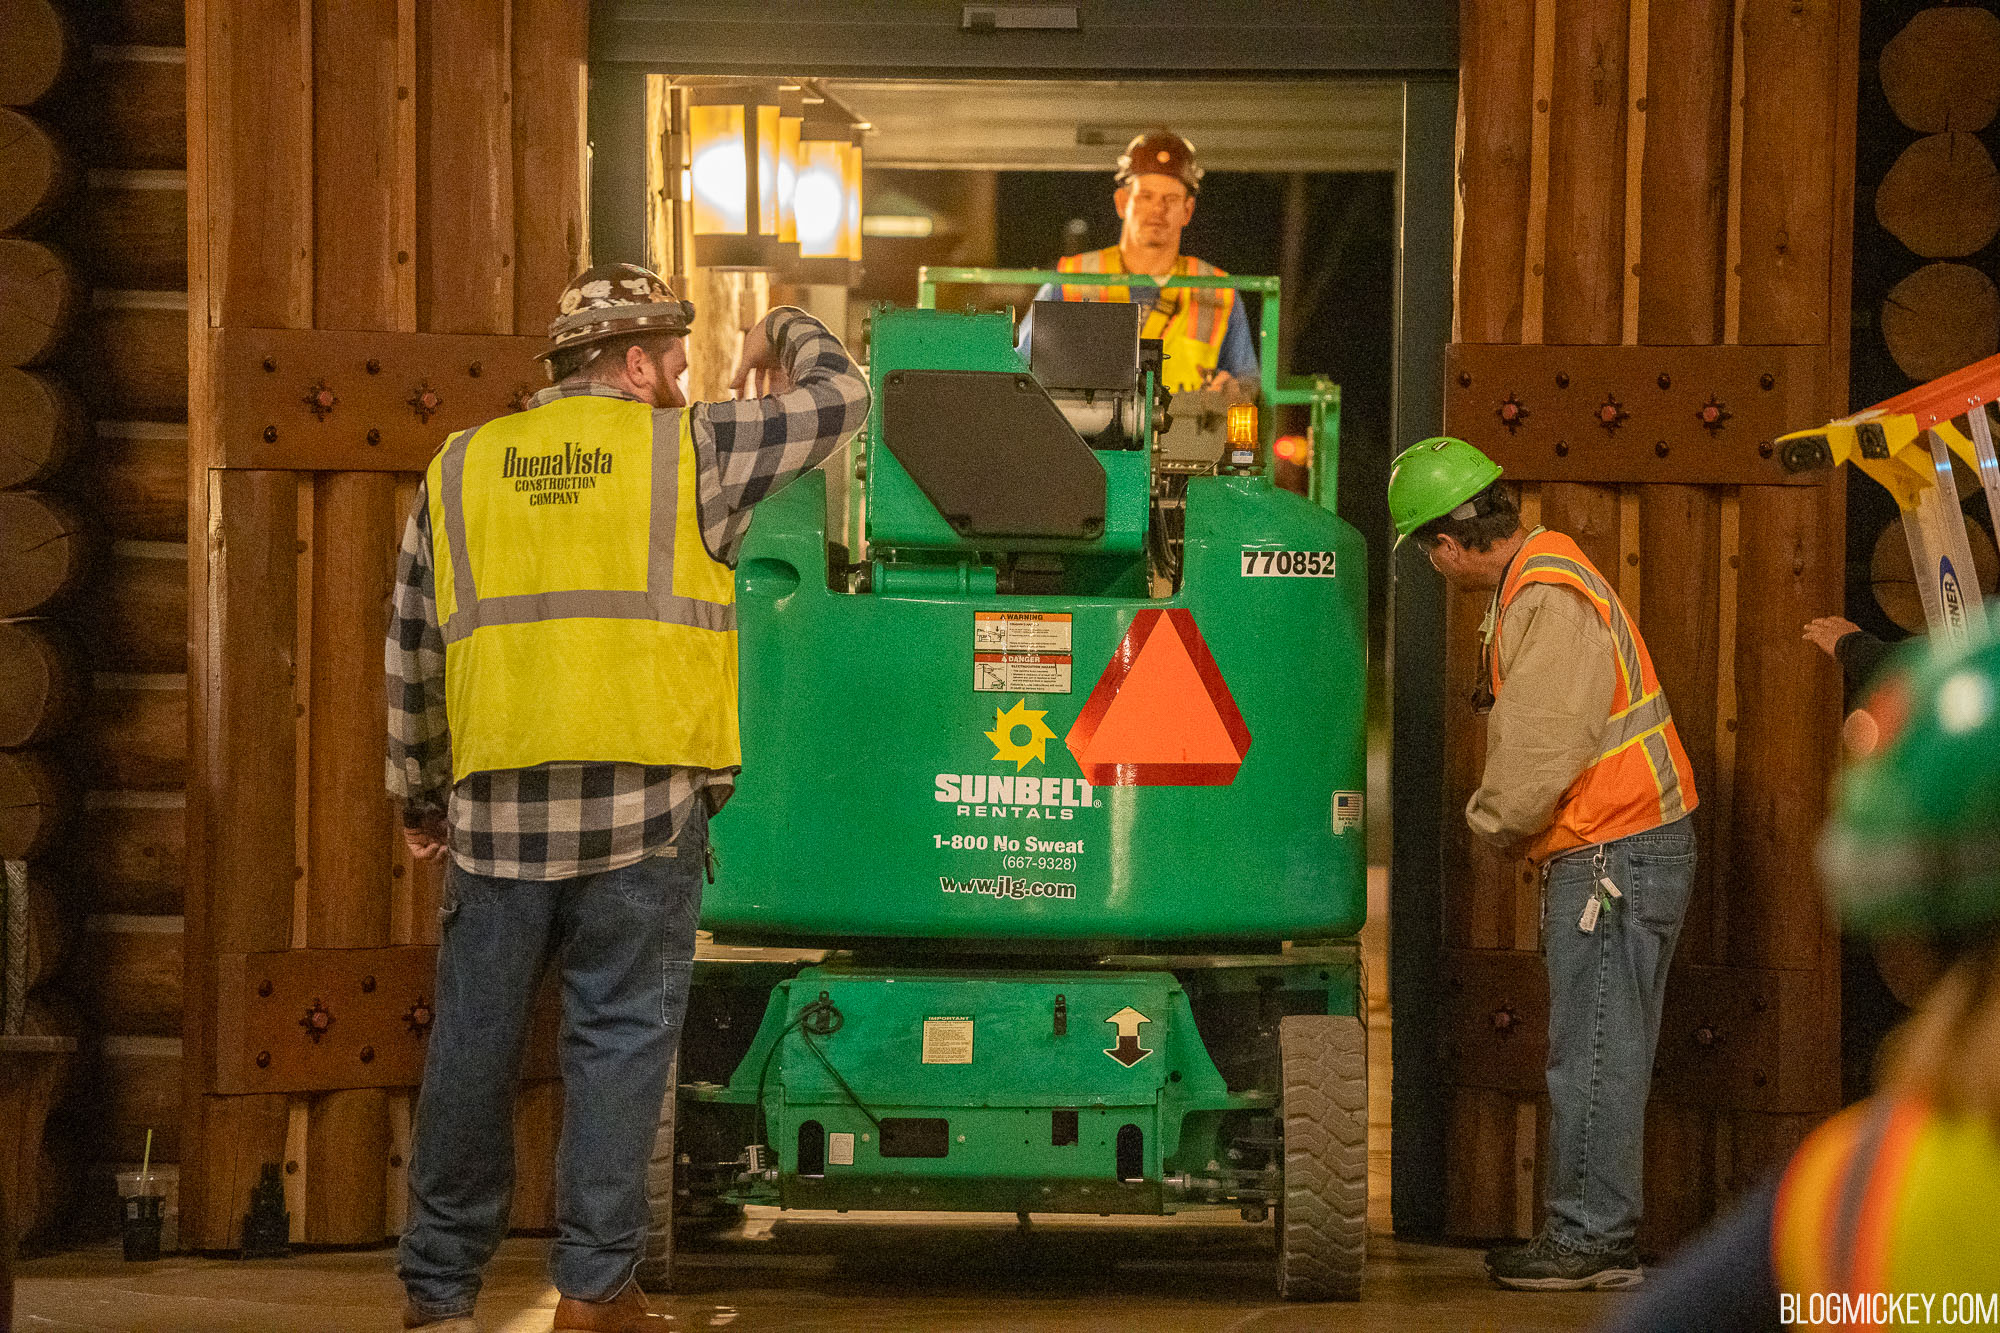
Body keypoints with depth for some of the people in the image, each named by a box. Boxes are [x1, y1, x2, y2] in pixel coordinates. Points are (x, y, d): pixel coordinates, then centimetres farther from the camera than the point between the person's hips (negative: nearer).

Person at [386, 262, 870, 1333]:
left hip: (496, 805, 3)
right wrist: (786, 332, 36)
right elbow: (841, 397, 15)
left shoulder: (461, 470, 12)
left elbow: (412, 655, 15)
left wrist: (419, 797, 25)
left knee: (474, 1043, 9)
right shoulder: (686, 450, 3)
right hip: (642, 803, -3)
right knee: (619, 1039, 3)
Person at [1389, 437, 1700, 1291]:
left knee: (1594, 1055, -6)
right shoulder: (1533, 585, 15)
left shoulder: (1550, 599, -18)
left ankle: (1590, 1239, -3)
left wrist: (1493, 824, -6)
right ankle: (1591, 1235, 17)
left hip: (1614, 856, -10)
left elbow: (1542, 748, -21)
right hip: (1607, 851, 10)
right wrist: (1504, 821, 12)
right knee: (1596, 1052, 12)